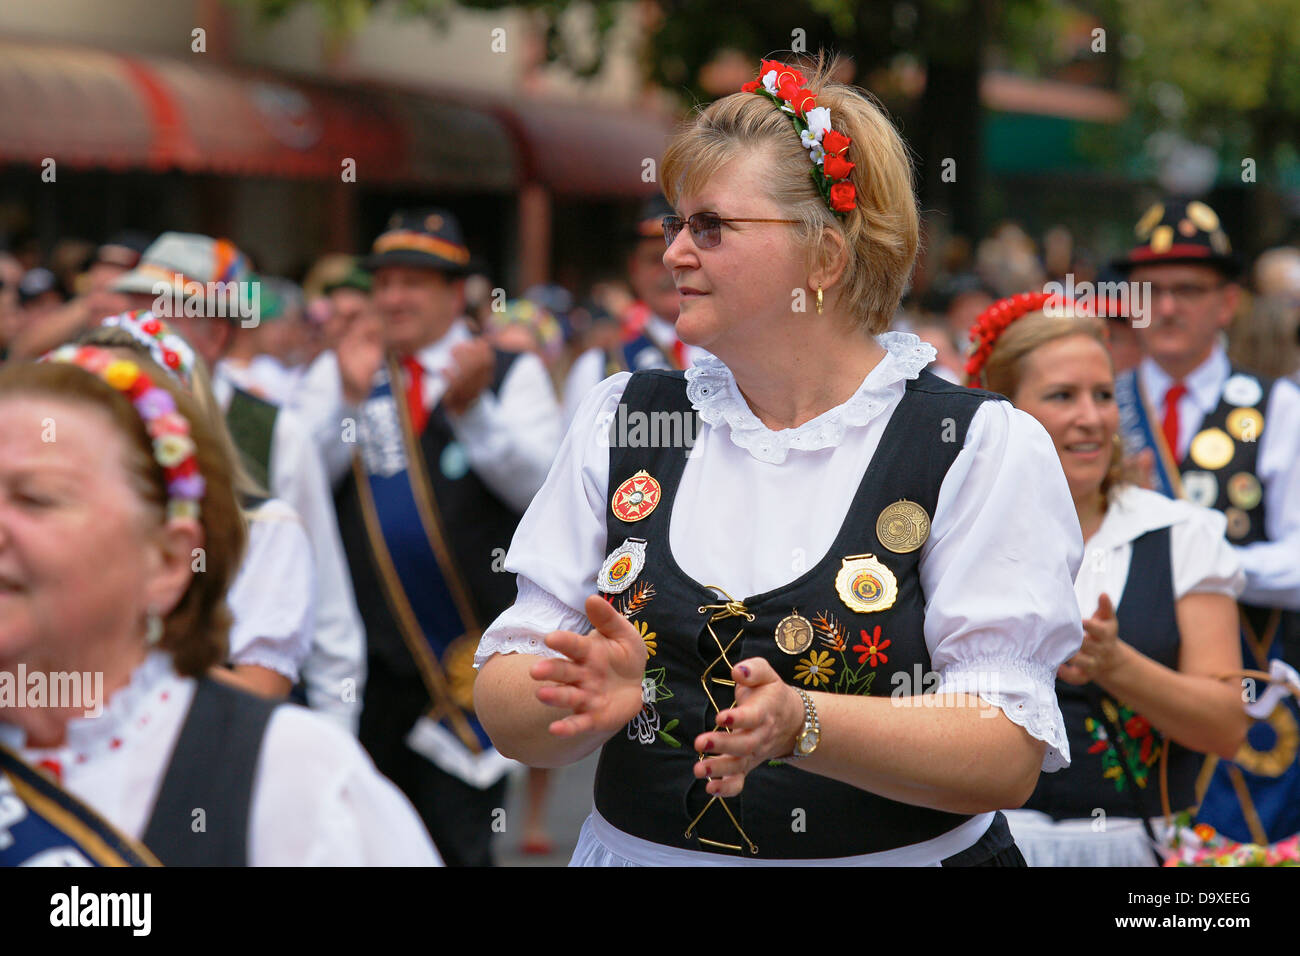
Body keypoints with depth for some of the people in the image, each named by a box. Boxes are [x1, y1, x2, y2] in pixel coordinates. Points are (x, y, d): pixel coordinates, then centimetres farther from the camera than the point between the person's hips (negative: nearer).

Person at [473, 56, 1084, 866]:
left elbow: (1008, 757, -9)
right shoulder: (621, 420, 8)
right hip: (635, 847, 3)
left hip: (901, 856, -3)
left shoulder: (985, 449, -1)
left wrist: (801, 724, -22)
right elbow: (510, 715, 5)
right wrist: (591, 699, -15)